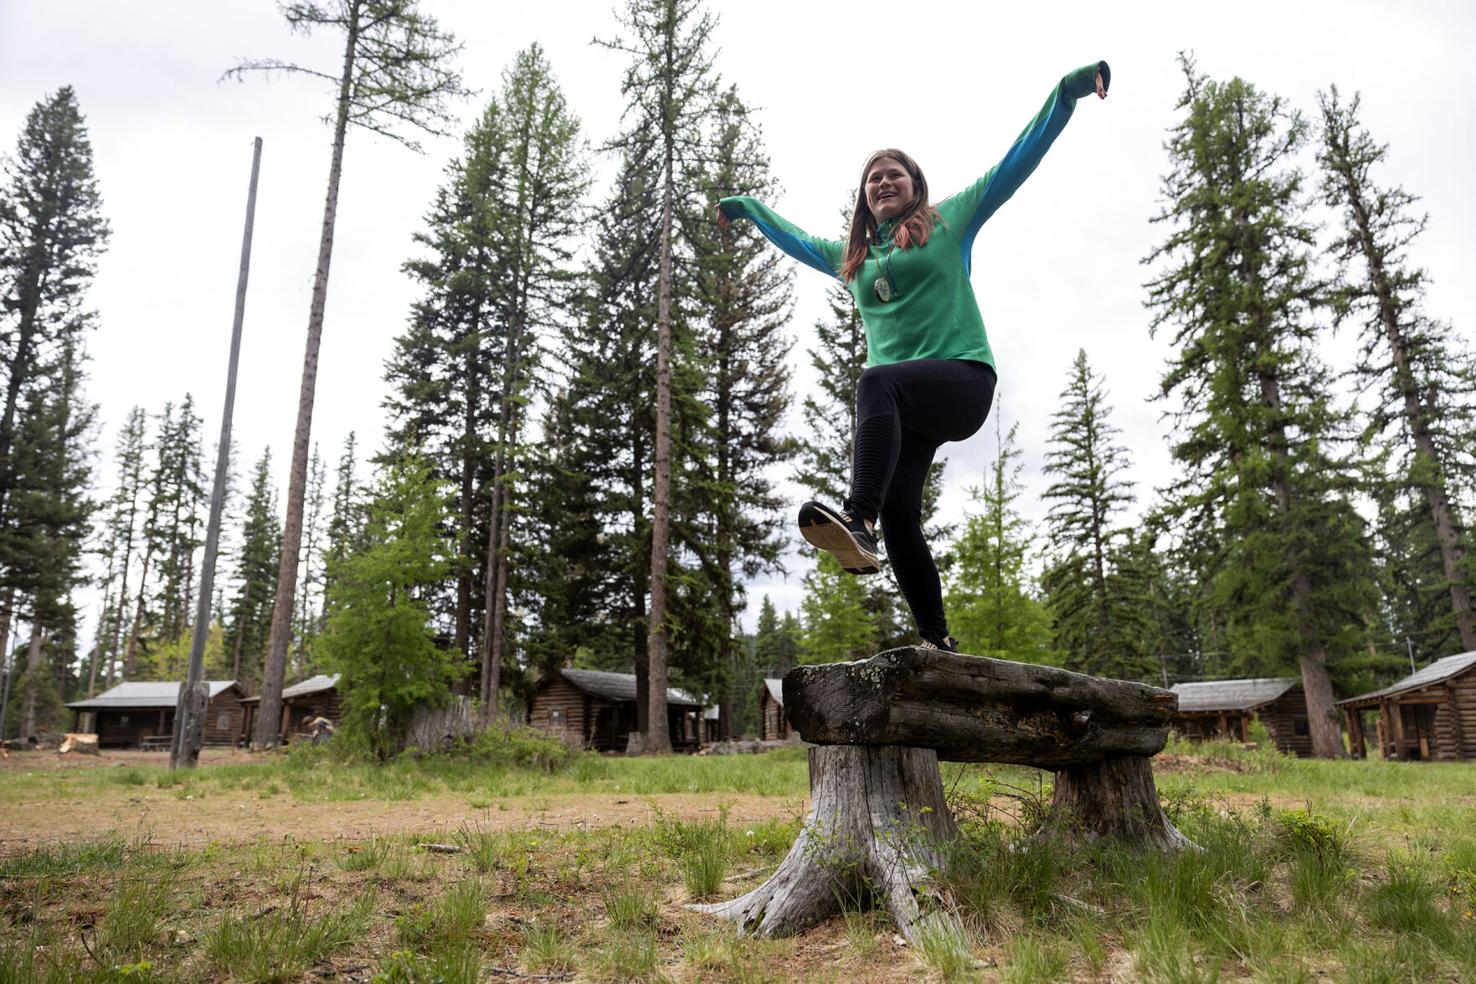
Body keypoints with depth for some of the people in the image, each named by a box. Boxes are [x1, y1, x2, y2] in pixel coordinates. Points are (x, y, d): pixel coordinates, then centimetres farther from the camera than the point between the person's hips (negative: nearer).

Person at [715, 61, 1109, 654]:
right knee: (899, 521, -10)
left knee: (879, 381, -37)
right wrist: (748, 207, 53)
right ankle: (937, 641, -1)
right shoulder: (852, 258, 27)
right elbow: (797, 241, 44)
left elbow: (1016, 162, 12)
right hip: (903, 405, 5)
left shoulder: (949, 221, 16)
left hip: (964, 379, -5)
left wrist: (1066, 94, 7)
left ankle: (858, 520, -54)